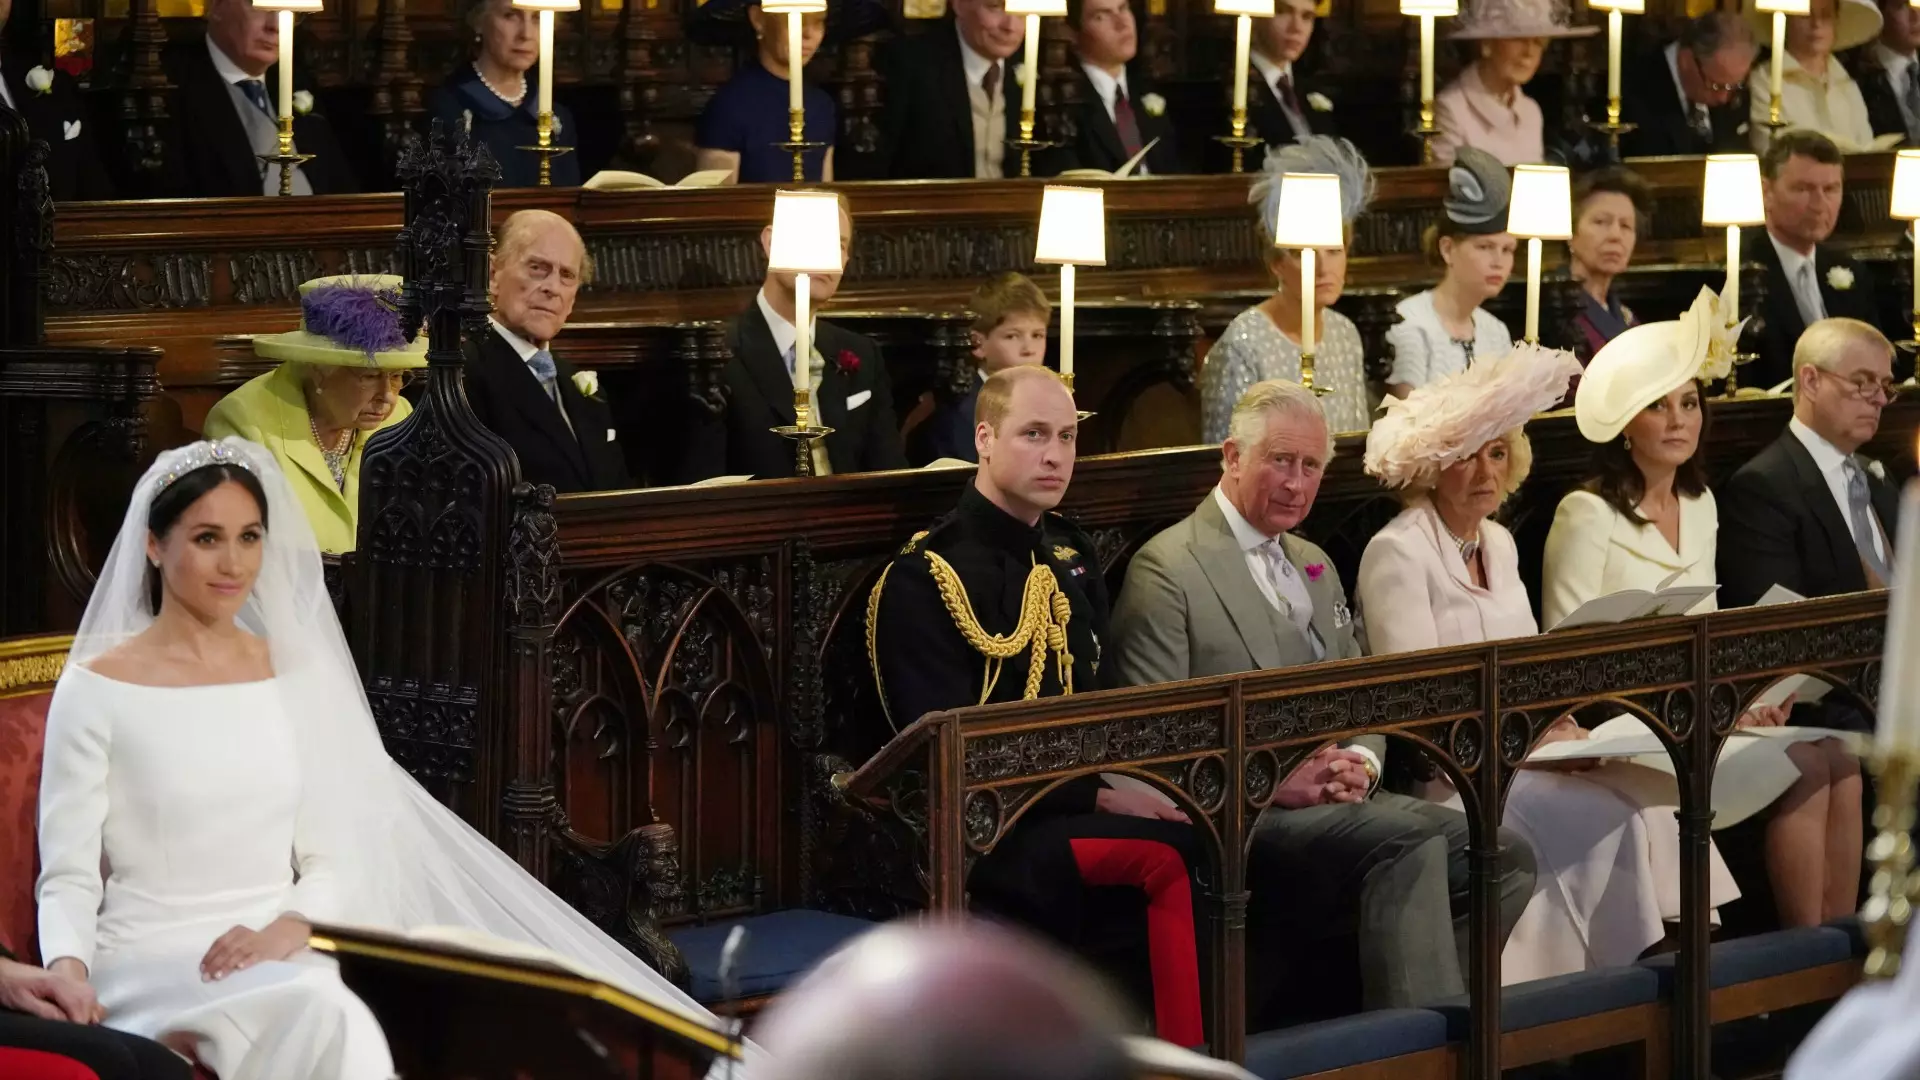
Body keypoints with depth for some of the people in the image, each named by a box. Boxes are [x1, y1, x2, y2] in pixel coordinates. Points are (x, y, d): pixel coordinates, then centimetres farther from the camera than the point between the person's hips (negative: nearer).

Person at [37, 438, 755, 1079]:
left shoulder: (292, 677, 14)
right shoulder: (96, 690, 1)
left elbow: (331, 861, 11)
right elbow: (69, 875, -2)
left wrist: (284, 930, -11)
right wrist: (66, 970, -23)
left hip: (278, 954, 4)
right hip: (153, 964, -4)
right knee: (324, 1011, -36)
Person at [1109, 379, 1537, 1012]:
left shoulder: (1314, 567, 25)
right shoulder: (1167, 570, -2)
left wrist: (1360, 764, 0)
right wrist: (1274, 782, -18)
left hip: (1341, 802, 8)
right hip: (1241, 819, -8)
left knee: (1503, 853, -16)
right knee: (1409, 838, -33)